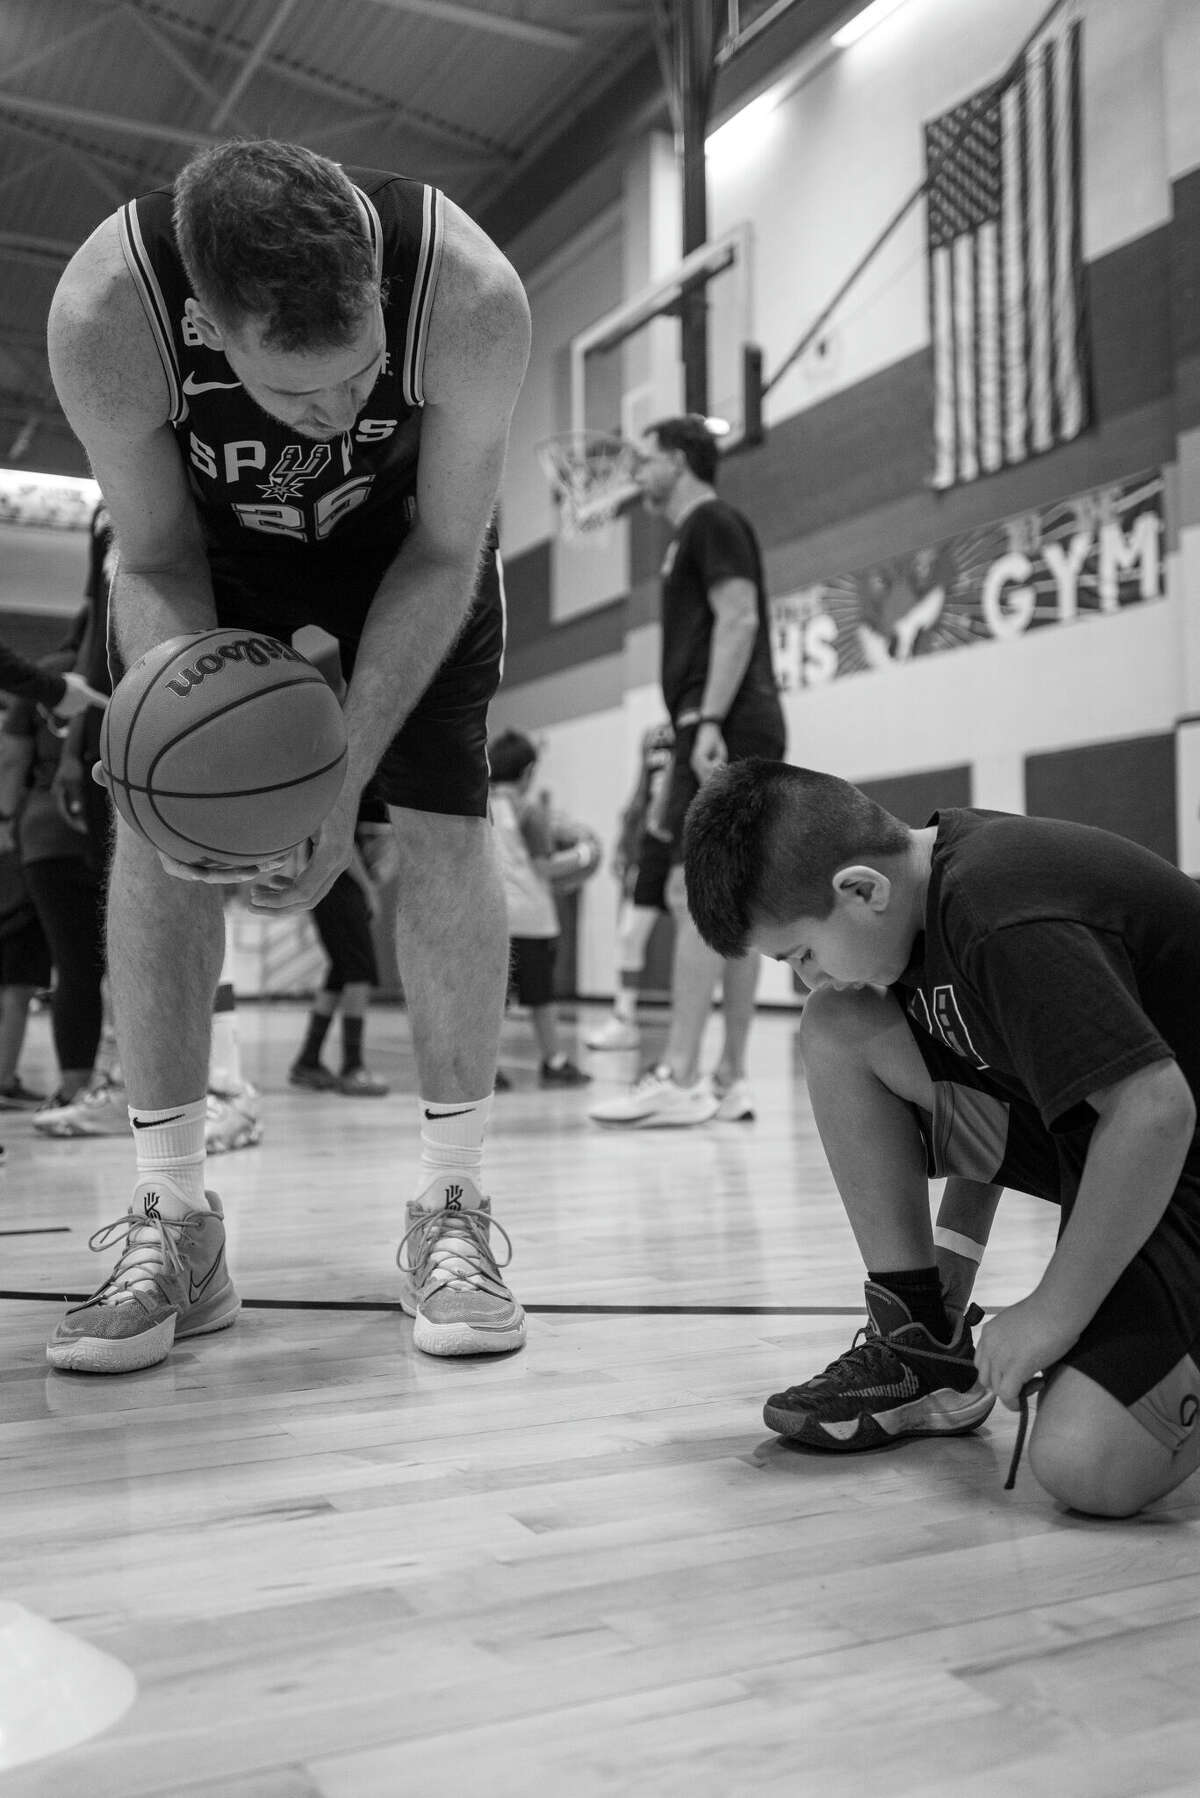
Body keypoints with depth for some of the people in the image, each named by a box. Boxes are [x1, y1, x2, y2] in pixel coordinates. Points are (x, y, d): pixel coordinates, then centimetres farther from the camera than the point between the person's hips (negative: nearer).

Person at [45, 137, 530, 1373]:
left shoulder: (471, 298, -37)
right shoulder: (101, 315, -36)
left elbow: (444, 555, -24)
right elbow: (154, 558, -20)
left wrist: (343, 777, -32)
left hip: (405, 540, 0)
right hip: (210, 541, 1)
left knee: (444, 824, -14)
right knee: (156, 822, -12)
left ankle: (450, 1209, -3)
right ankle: (173, 1220, -4)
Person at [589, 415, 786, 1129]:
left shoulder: (712, 522, -3)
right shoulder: (699, 532, 27)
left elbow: (740, 620, -16)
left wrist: (708, 721, -23)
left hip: (726, 729, -10)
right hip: (735, 737, 10)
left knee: (697, 894, -14)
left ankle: (679, 1080, -16)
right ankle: (732, 1079, 9)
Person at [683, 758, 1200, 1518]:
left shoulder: (1009, 922, -30)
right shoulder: (933, 874, -1)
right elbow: (983, 1099, 11)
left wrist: (1051, 1314, -24)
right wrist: (956, 1261, 9)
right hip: (1079, 1128, 9)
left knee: (1086, 1466, -27)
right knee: (838, 1030, -7)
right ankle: (926, 1346, 3)